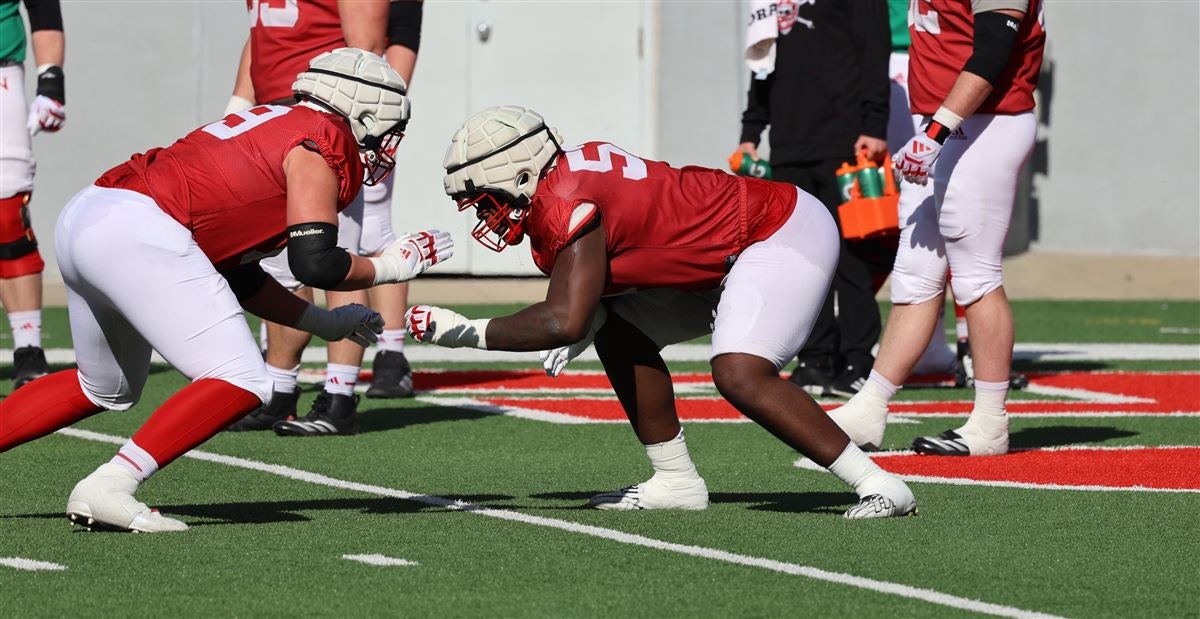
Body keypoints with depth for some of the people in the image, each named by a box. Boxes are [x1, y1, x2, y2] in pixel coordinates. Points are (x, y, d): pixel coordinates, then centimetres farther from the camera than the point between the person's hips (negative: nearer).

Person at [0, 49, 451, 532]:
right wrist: (389, 265, 9)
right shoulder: (325, 144, 1)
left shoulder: (277, 125, 27)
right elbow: (315, 262, -9)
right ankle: (107, 488, -15)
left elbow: (236, 273, 28)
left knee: (107, 390, 29)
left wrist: (327, 323, 33)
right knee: (242, 384, -8)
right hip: (138, 236, -10)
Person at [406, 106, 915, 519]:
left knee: (740, 375, -25)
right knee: (621, 333, 11)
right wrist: (584, 328, 1)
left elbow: (565, 320, -31)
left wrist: (466, 333, -23)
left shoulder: (567, 206, -23)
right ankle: (677, 482, 17)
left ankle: (880, 486, -16)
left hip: (785, 236, -11)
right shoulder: (565, 177, 6)